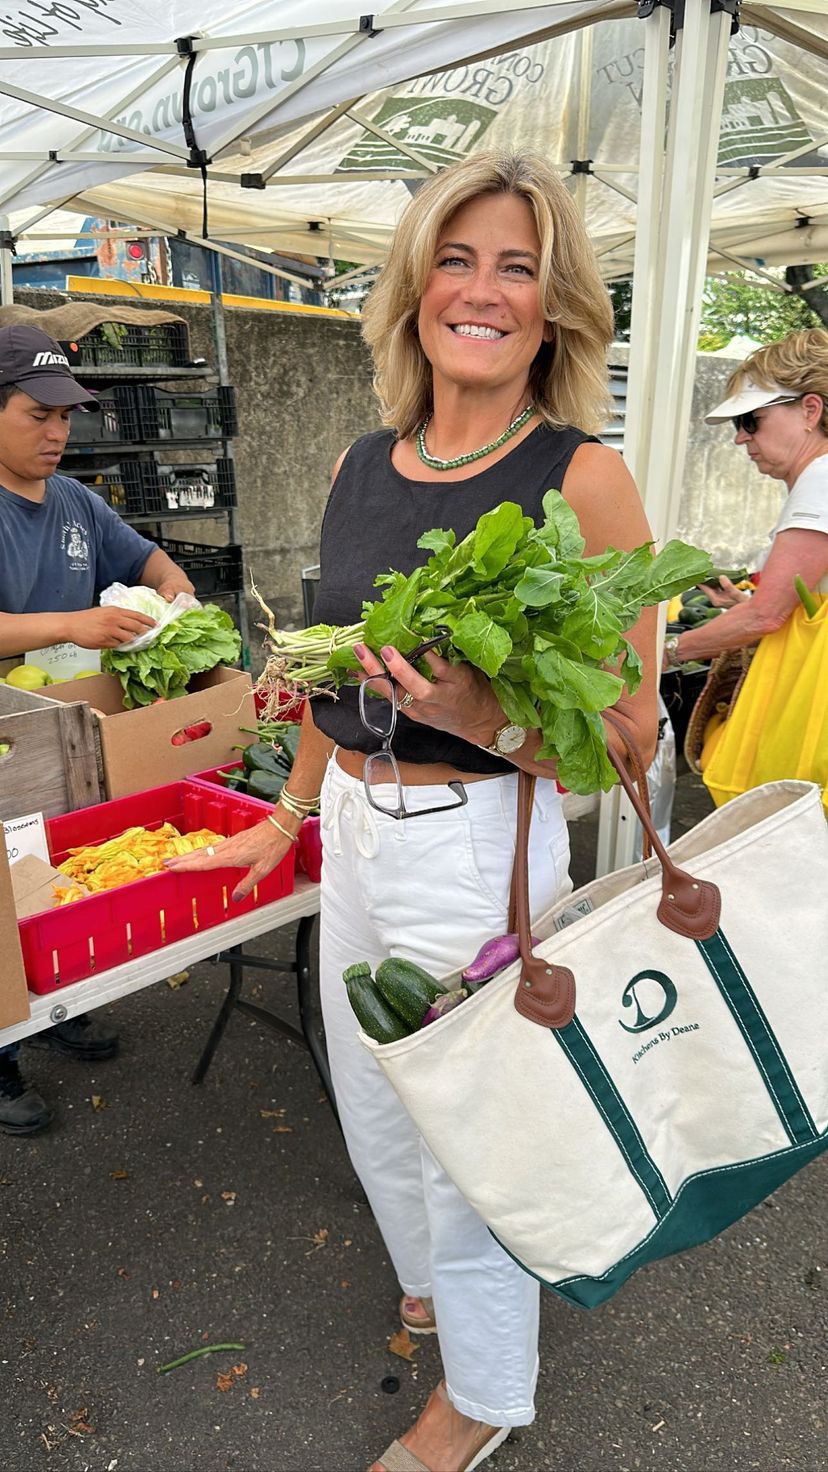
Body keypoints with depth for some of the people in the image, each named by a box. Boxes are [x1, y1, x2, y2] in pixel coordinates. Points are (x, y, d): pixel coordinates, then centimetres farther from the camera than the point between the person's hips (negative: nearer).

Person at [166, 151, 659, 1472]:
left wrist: (479, 716, -32)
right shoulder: (363, 464, 4)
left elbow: (629, 734, -14)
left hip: (480, 844, -6)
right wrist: (294, 812, 22)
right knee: (372, 1102, 24)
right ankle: (431, 1280, 57)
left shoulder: (581, 477, -14)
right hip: (355, 834, 7)